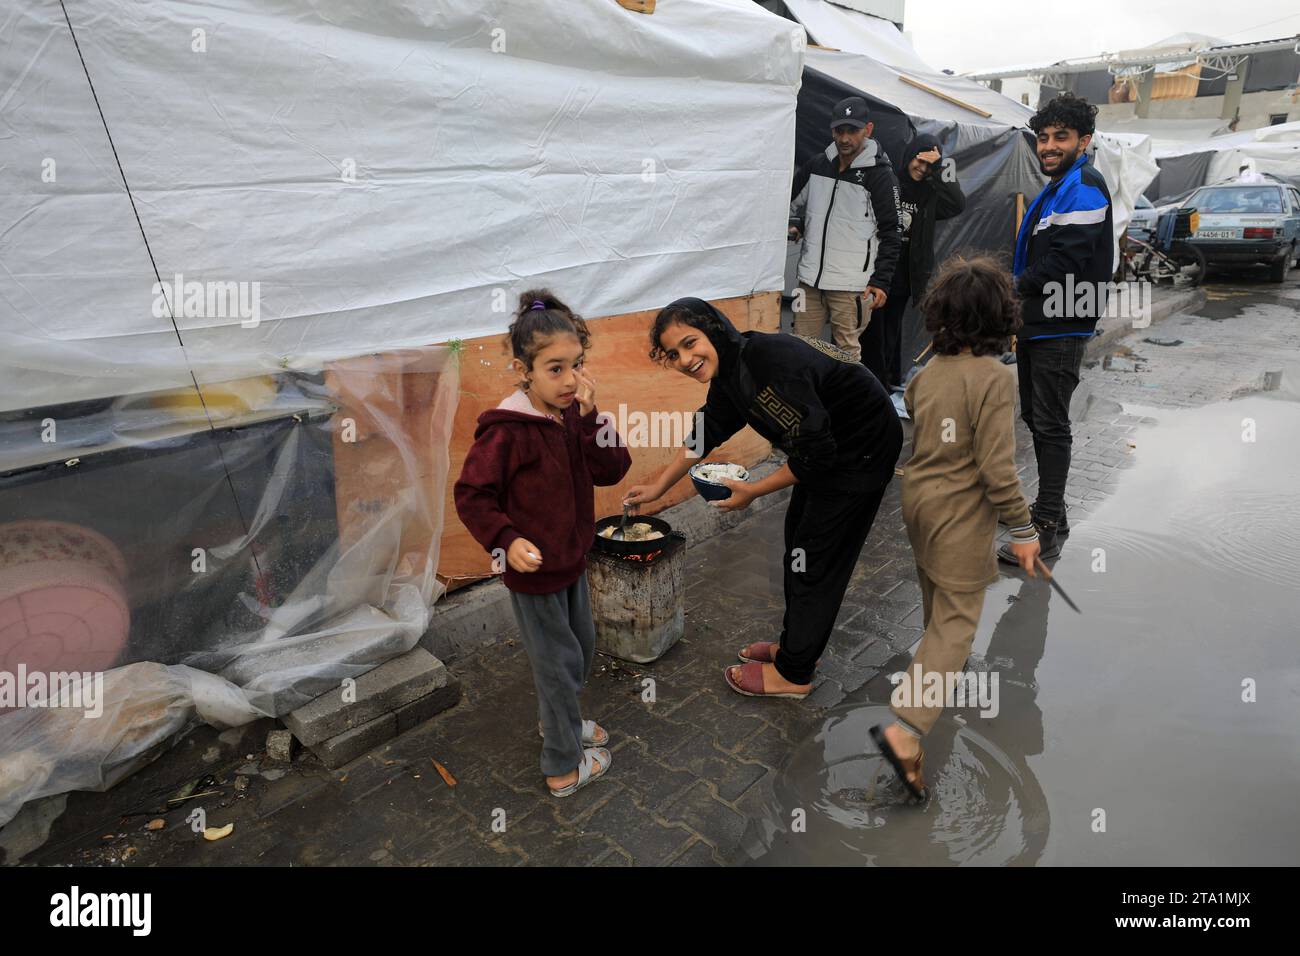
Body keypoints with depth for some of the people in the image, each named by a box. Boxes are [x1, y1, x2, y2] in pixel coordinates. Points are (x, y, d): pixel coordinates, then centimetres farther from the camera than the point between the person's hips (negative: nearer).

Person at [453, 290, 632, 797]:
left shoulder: (573, 414, -3)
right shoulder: (507, 429, -24)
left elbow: (612, 470, -11)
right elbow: (471, 494, -19)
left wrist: (589, 418, -21)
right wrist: (506, 541, -29)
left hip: (572, 557, 8)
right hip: (534, 568, -8)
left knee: (582, 647, 24)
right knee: (559, 663, 7)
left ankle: (559, 722, 50)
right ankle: (564, 767, 28)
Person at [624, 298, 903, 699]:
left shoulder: (772, 363, -33)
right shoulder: (729, 366, -4)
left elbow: (814, 454, -29)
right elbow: (706, 432, 11)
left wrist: (751, 491, -18)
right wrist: (658, 487, 14)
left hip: (863, 451, -9)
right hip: (829, 446, 9)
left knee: (816, 556, 1)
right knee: (798, 536, 19)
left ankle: (793, 673, 18)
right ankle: (796, 644, 38)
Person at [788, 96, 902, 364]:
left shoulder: (880, 175, -4)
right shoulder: (816, 165, 9)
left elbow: (890, 233, -4)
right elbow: (791, 200, 25)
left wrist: (881, 281, -11)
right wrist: (795, 226, 5)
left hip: (851, 285, -5)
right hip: (810, 278, 5)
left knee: (847, 351, 0)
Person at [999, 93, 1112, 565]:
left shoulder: (1084, 186, -12)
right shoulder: (1056, 187, 20)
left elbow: (1064, 262, -22)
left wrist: (1018, 287, -10)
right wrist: (1019, 311, 9)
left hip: (1059, 330, -10)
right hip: (1035, 325, 10)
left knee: (1051, 425, -6)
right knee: (1036, 417, 15)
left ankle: (1047, 531, 1)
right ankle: (1052, 513, 28)